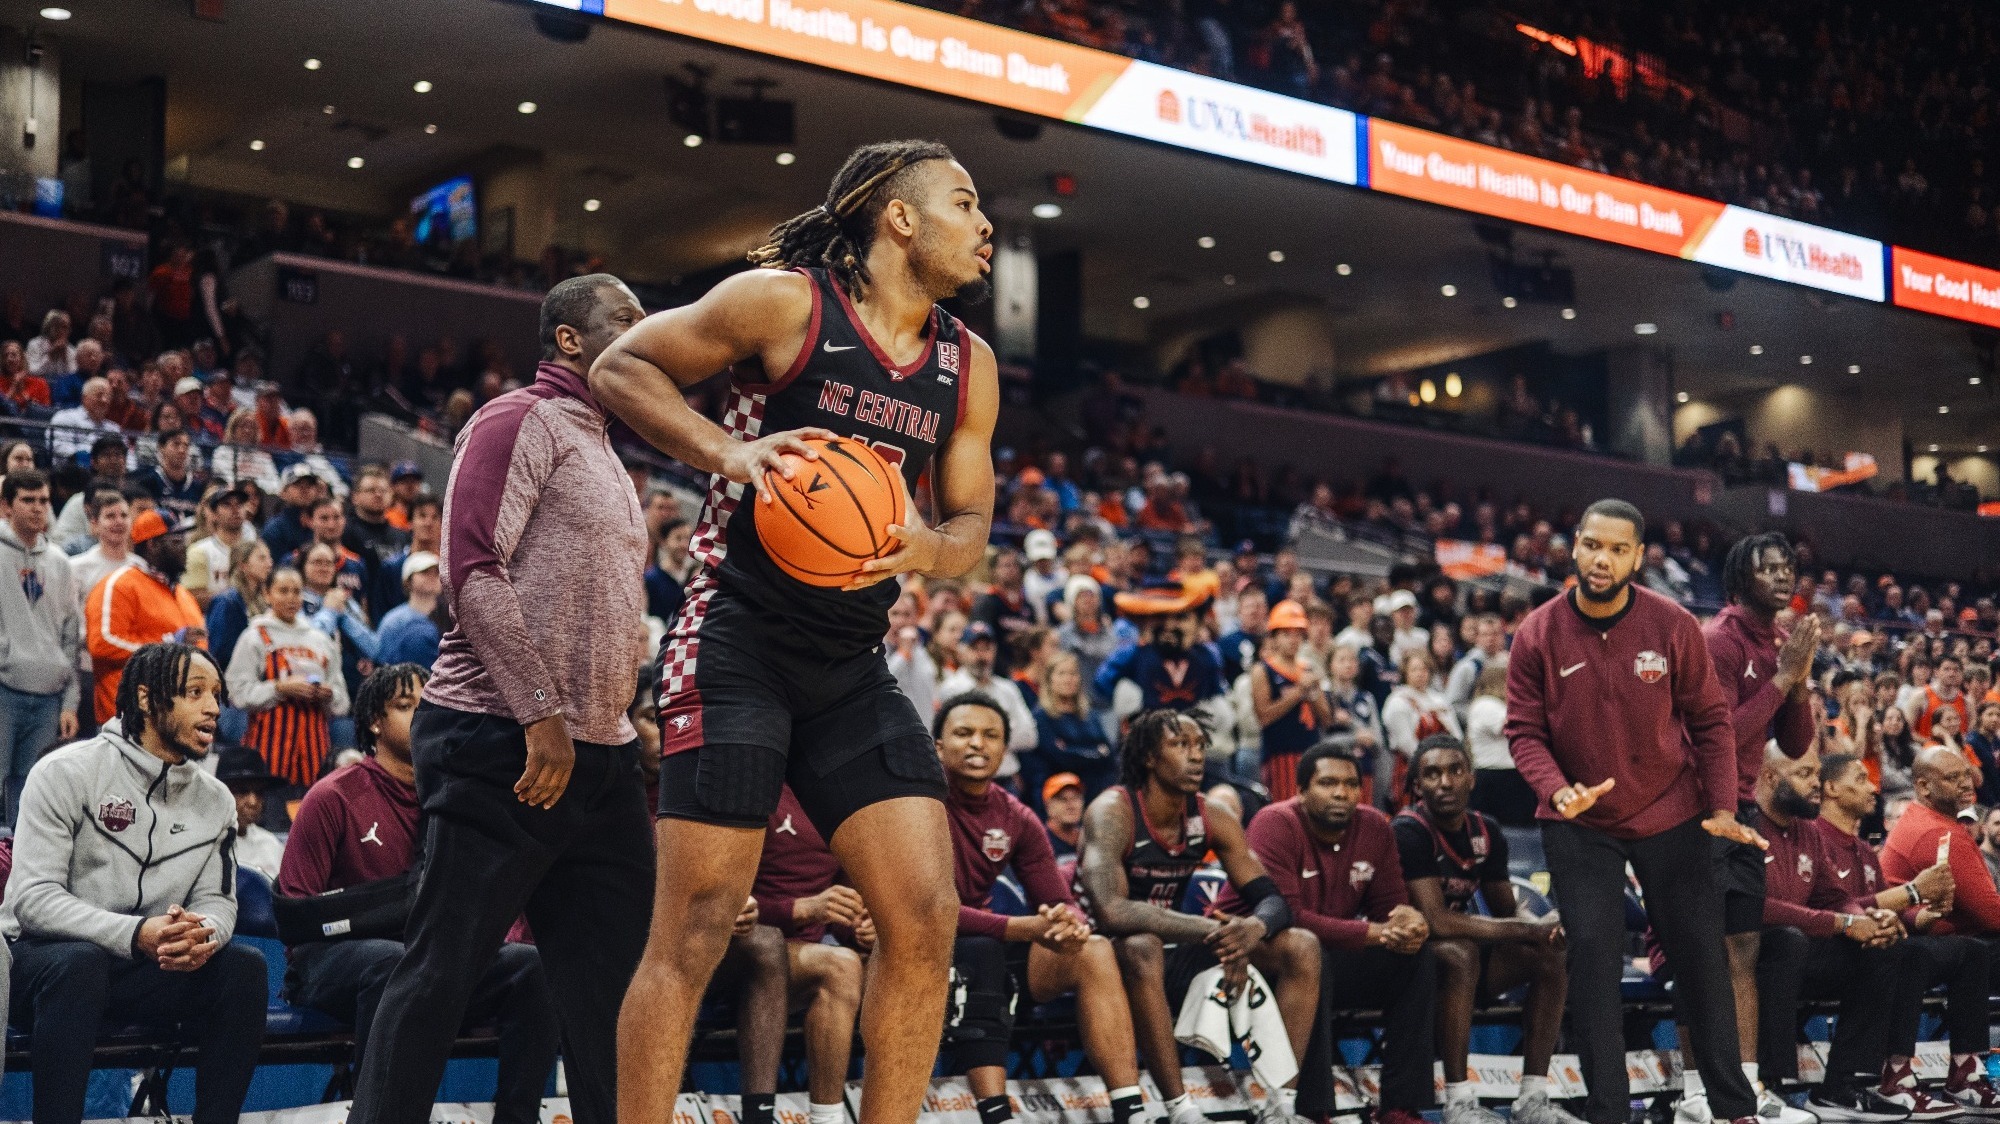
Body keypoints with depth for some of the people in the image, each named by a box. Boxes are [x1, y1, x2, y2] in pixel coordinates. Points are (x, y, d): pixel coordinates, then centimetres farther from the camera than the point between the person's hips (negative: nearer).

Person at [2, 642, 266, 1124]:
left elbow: (217, 898, 6)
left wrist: (205, 934, -21)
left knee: (244, 966, -18)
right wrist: (134, 934, -33)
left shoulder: (216, 800, 5)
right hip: (39, 957, -5)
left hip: (146, 968, 5)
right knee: (79, 962, -37)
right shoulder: (68, 772, -11)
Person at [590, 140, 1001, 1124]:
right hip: (737, 644, -6)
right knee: (694, 931, -8)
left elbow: (971, 521, 17)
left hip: (851, 664, 6)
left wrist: (928, 547, -8)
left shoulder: (969, 365, 11)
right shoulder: (786, 302, -7)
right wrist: (730, 453, -16)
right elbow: (620, 368, -1)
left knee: (926, 915, -2)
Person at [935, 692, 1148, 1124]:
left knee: (1094, 951, -11)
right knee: (982, 950, -35)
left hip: (984, 949, 6)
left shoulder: (1016, 818, 3)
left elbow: (1061, 905, 3)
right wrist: (1026, 929, -31)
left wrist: (1070, 925, -23)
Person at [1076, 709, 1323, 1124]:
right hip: (1118, 957, -6)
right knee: (1141, 947, -41)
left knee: (1301, 947, -8)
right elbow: (1109, 911, -34)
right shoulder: (1112, 813, -19)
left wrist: (1255, 928, -29)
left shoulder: (1213, 818, -1)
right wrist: (1211, 930, -36)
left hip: (1177, 954, 6)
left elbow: (1272, 899, -3)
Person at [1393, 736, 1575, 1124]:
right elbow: (1437, 921, -29)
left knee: (1551, 956, -10)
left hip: (1455, 951, 8)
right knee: (1460, 953, -37)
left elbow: (1507, 910, 10)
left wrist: (1545, 925, -15)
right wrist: (1529, 930, -25)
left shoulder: (1486, 832, 2)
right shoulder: (1409, 832, -21)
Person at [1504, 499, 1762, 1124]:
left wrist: (1722, 809, -10)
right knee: (1593, 958, -3)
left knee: (1701, 956, 7)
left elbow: (1710, 720, -2)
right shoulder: (1537, 635, -9)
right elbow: (1524, 731, -5)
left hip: (1671, 815, 1)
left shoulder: (1674, 627, -9)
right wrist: (1558, 790, -23)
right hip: (1579, 822, 0)